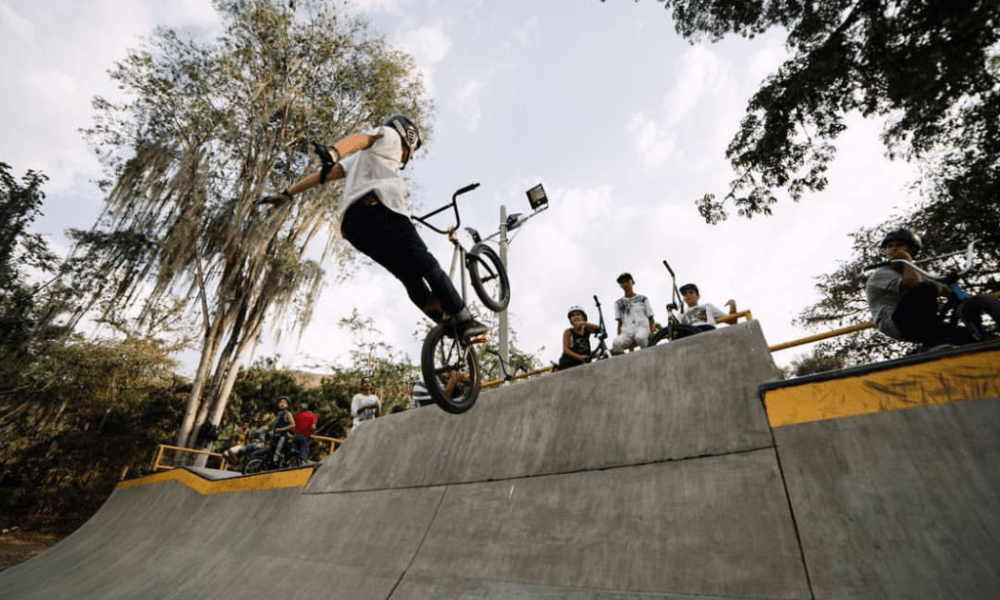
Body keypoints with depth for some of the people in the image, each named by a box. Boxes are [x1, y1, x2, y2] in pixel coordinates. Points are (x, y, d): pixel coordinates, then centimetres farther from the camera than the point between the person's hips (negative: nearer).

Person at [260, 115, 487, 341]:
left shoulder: (363, 156, 40)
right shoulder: (389, 136, 17)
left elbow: (326, 174, 30)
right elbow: (361, 138, -6)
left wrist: (287, 194, 25)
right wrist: (333, 152, -26)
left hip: (351, 223, 7)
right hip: (379, 210, -7)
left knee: (411, 278, 8)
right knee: (428, 267, -5)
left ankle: (448, 323, 3)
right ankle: (464, 321, -10)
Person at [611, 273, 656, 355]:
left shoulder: (643, 299, 16)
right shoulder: (618, 303, 19)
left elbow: (650, 318, 13)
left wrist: (652, 334, -3)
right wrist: (619, 336, 4)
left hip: (642, 328, -1)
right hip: (626, 332, 1)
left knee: (639, 337, -40)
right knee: (616, 343, -34)